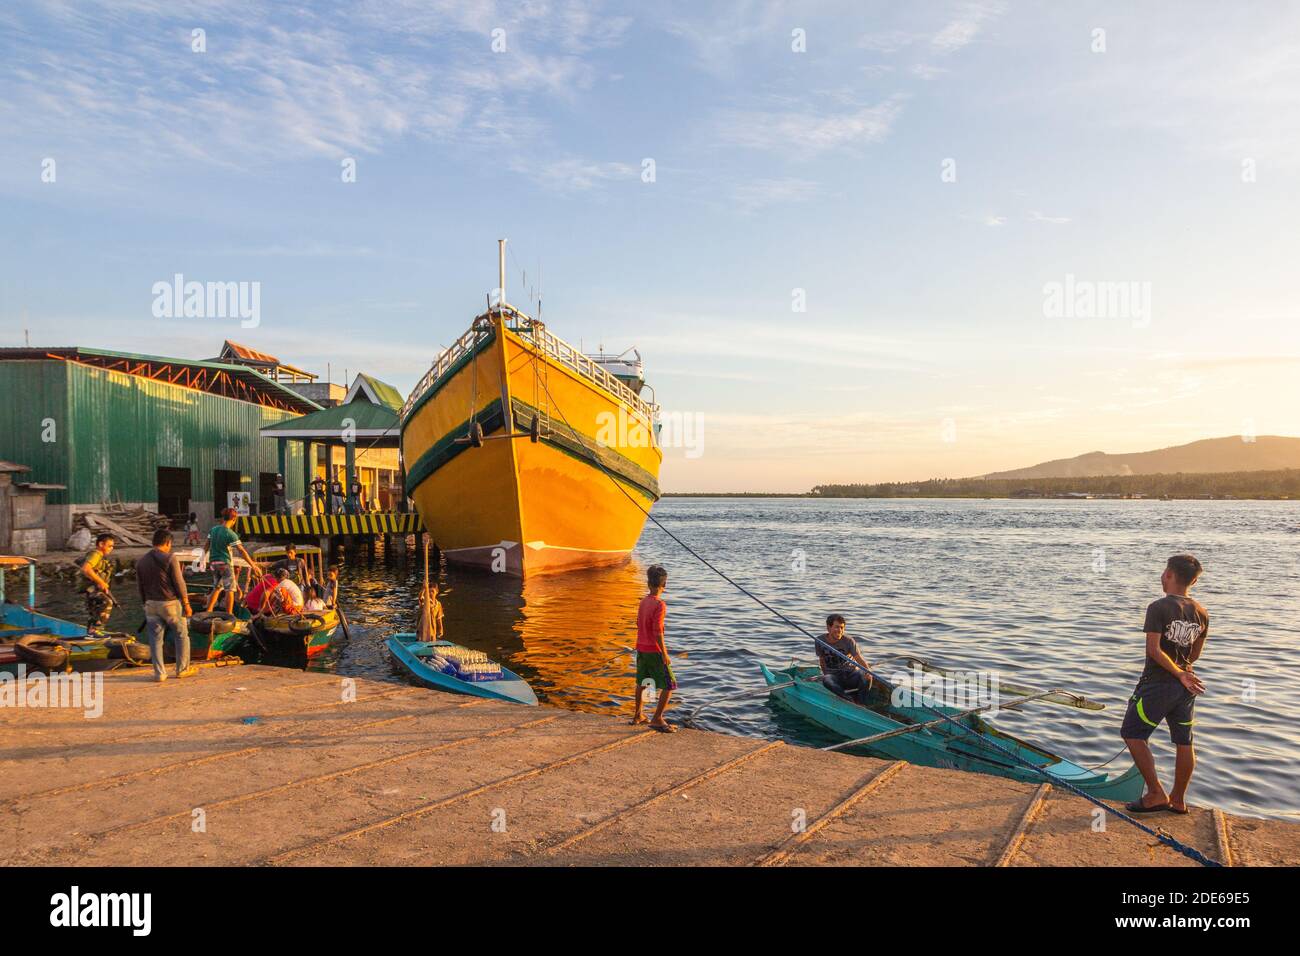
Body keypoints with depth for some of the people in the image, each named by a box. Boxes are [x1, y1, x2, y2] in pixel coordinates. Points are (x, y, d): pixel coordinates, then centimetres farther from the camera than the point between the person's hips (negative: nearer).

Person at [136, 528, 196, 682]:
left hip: (151, 604, 5)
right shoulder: (170, 558, -12)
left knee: (155, 639, 7)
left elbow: (140, 586, 10)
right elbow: (179, 583, -13)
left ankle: (159, 673, 6)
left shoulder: (141, 561, 6)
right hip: (171, 603, -5)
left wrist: (145, 604, 19)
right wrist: (186, 604, -7)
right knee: (181, 635, 10)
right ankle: (182, 669, 14)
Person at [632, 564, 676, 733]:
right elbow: (657, 632, -22)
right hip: (654, 651, -8)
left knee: (641, 683, 21)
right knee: (669, 686, -1)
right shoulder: (659, 605, -19)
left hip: (641, 648, 8)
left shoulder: (643, 601, 4)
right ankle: (657, 719, -2)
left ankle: (638, 715, 30)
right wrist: (664, 654, -17)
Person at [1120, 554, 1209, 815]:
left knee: (1133, 734, 3)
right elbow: (1196, 653, 14)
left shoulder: (1158, 608, -17)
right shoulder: (1201, 612, 4)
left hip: (1158, 683, -7)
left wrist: (1179, 674, -14)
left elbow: (1153, 650, -23)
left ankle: (1156, 794, 2)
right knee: (1184, 742, 14)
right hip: (1186, 686, 7)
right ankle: (1178, 800, 24)